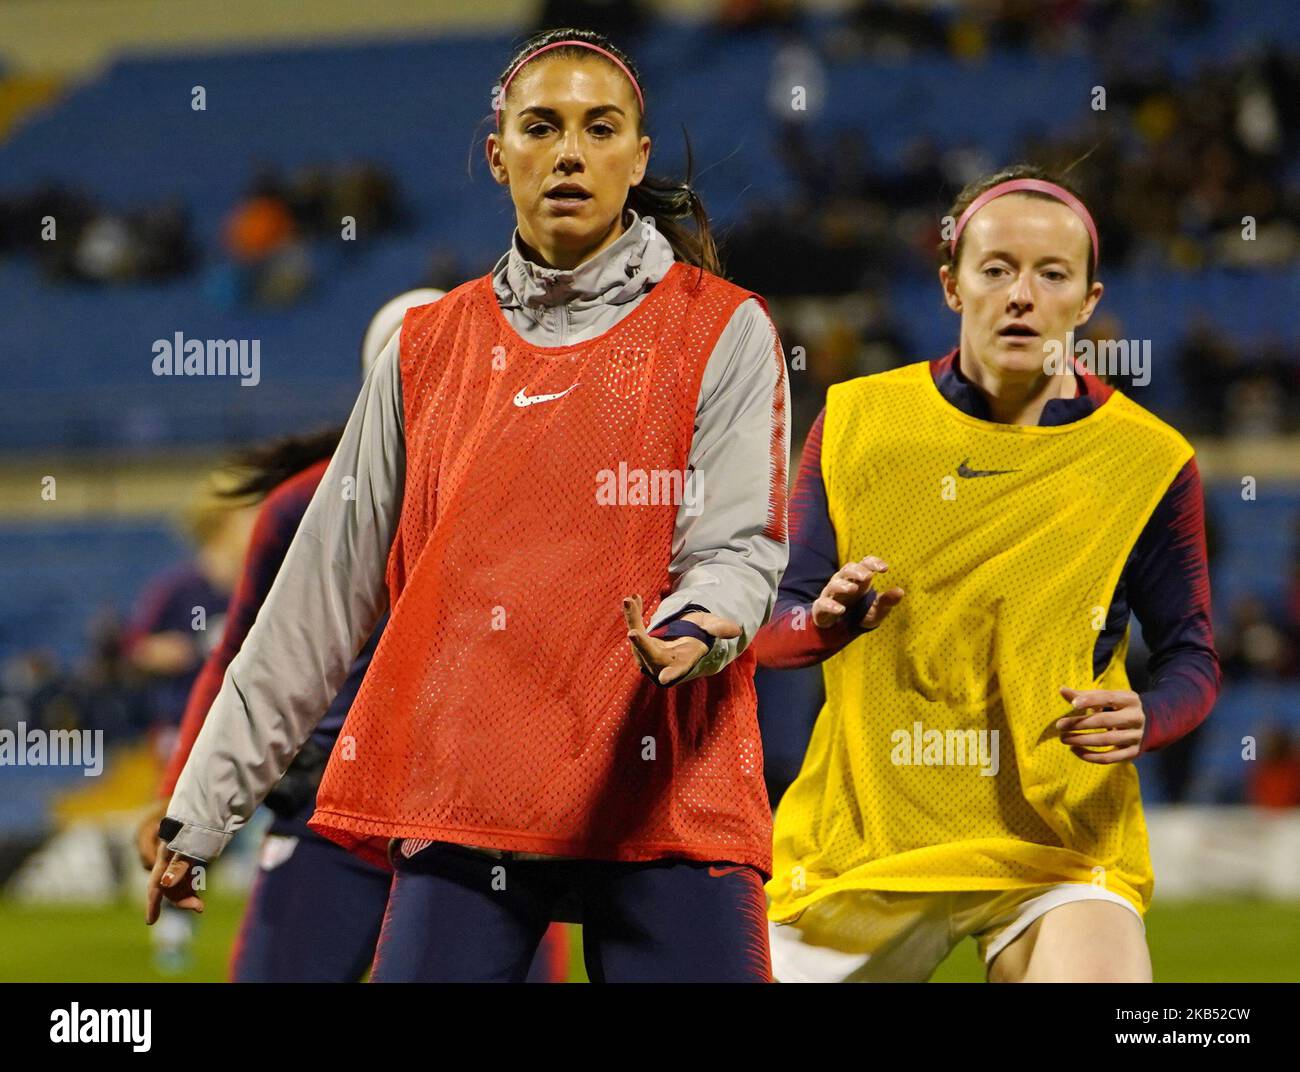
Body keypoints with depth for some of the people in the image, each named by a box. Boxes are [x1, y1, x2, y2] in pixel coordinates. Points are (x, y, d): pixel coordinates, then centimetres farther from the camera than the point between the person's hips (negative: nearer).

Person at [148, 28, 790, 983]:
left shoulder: (723, 331, 5)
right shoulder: (430, 349, 13)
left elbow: (740, 551, -3)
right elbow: (325, 588, 15)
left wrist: (696, 629, -27)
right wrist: (206, 803, 13)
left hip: (667, 805, -2)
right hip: (463, 798, 2)